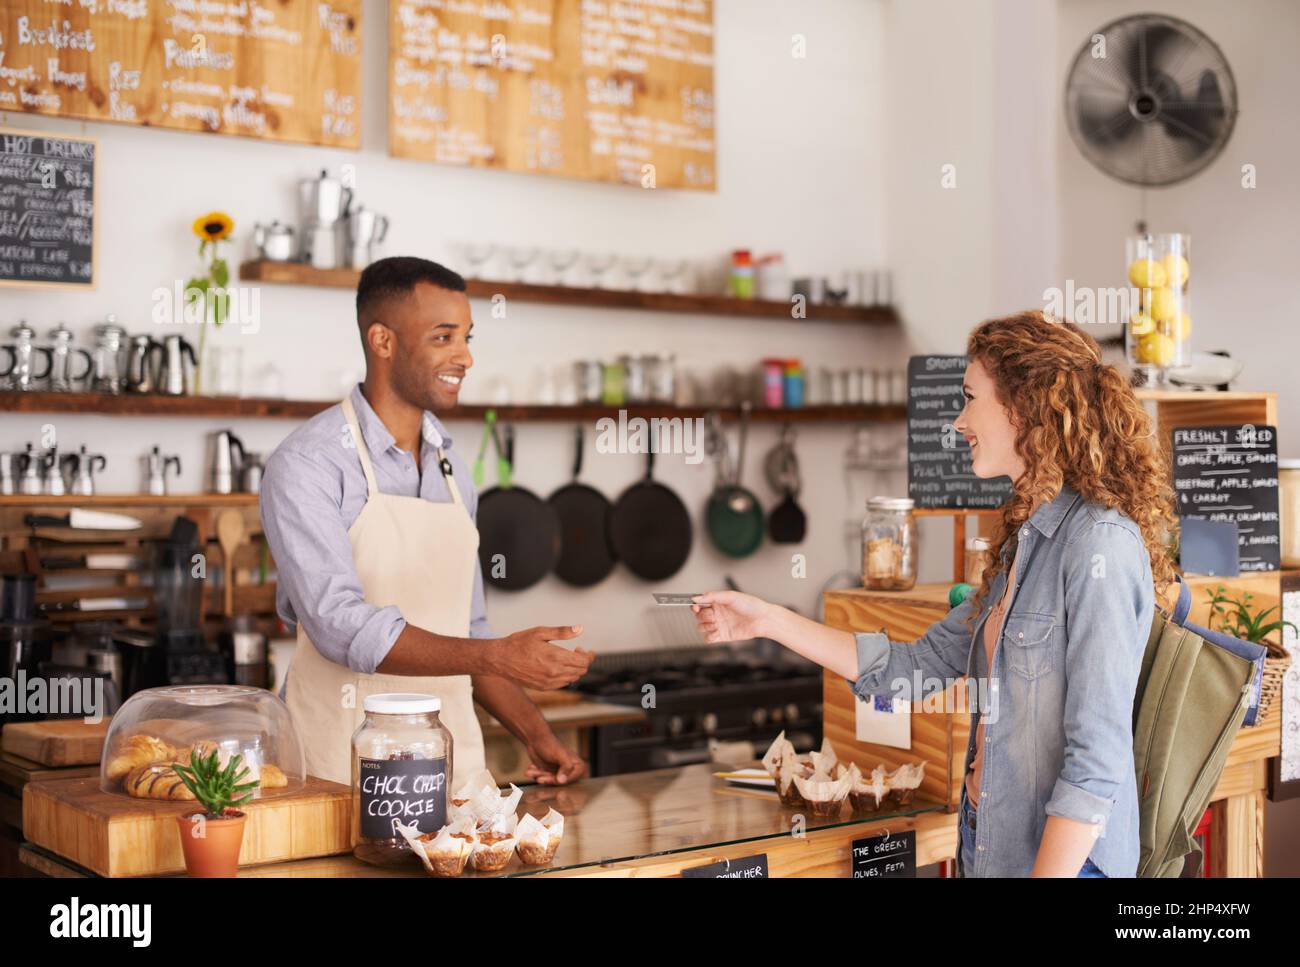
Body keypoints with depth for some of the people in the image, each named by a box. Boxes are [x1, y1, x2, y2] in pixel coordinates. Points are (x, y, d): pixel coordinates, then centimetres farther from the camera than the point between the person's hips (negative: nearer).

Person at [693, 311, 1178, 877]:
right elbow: (919, 666, 12)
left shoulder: (1101, 544, -19)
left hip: (1062, 855, -8)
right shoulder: (1024, 541, 8)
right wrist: (769, 622, 12)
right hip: (990, 848, 8)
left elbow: (1096, 761, -21)